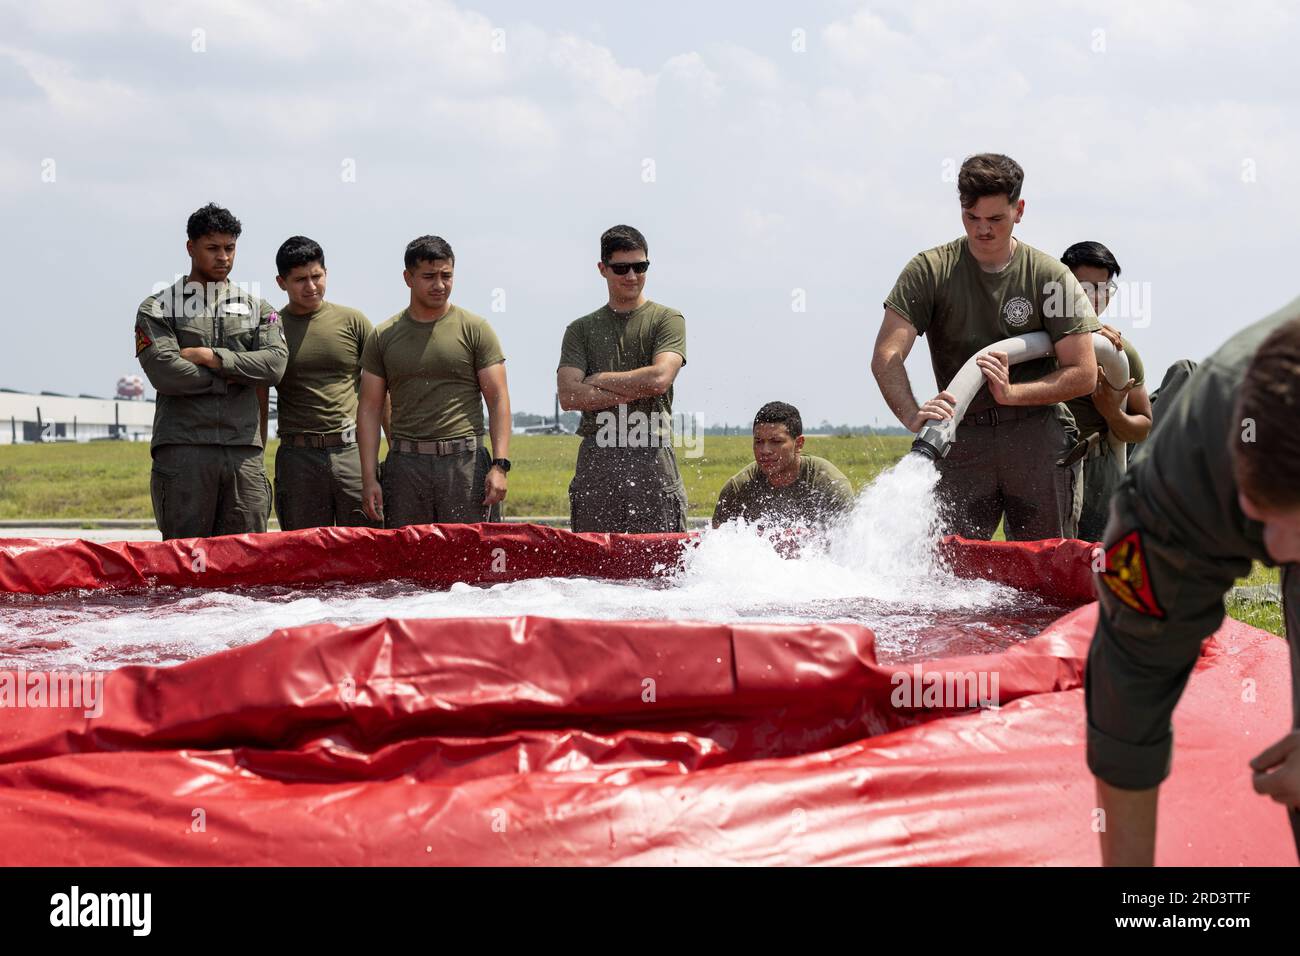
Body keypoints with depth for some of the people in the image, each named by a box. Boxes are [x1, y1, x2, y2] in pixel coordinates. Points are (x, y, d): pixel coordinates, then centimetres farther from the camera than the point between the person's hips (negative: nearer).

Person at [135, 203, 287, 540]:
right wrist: (232, 375, -1)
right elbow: (164, 373, -8)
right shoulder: (158, 309, 7)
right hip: (183, 449, -3)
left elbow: (275, 364, -1)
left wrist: (211, 357, -7)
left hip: (244, 451, 3)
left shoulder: (257, 308, 16)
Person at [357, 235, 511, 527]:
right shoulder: (383, 337, 11)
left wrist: (500, 465, -10)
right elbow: (370, 408, 10)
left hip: (465, 461, -2)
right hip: (405, 465, 2)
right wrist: (369, 478, 2)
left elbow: (498, 400, 2)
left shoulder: (475, 329, 5)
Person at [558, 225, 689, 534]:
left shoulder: (667, 320, 8)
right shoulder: (581, 330, 14)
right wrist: (634, 391, -7)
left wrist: (600, 380, 1)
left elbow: (660, 378, -9)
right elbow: (568, 396, 0)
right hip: (596, 460, 2)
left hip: (652, 459, -2)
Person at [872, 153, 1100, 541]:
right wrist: (912, 415, -29)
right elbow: (885, 357, -9)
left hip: (1039, 437, 0)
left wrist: (1012, 392, -17)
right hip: (962, 436, 0)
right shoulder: (929, 271, 1)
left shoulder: (1051, 276, 1)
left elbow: (1083, 374, -2)